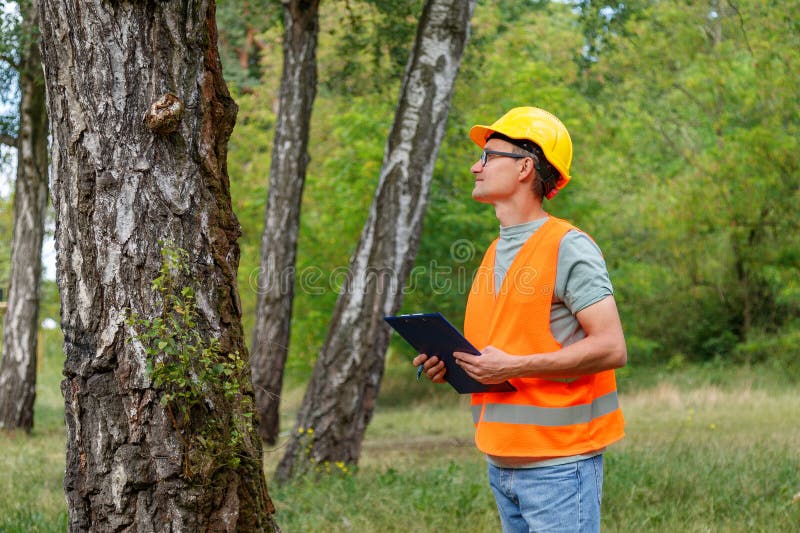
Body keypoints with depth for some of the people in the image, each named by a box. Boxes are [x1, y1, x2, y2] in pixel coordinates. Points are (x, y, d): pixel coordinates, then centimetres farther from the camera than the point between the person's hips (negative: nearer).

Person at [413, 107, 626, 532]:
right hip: (501, 462, 8)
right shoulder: (495, 254, 16)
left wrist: (513, 366, -20)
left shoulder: (568, 247, -10)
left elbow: (611, 348, -18)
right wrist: (454, 366, 4)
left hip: (558, 462, -8)